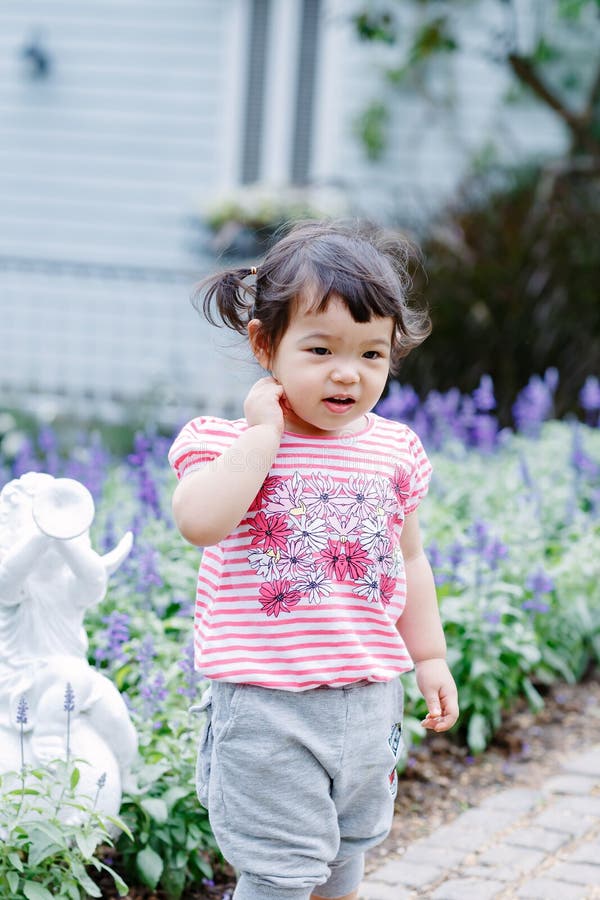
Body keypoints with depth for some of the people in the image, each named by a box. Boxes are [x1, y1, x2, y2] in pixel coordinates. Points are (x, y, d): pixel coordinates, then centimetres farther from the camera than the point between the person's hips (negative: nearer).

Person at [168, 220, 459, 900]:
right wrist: (263, 431, -23)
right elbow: (201, 522, -30)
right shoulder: (227, 441, -10)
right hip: (265, 699, -5)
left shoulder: (394, 450, 4)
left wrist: (430, 656, 17)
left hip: (369, 697, 5)